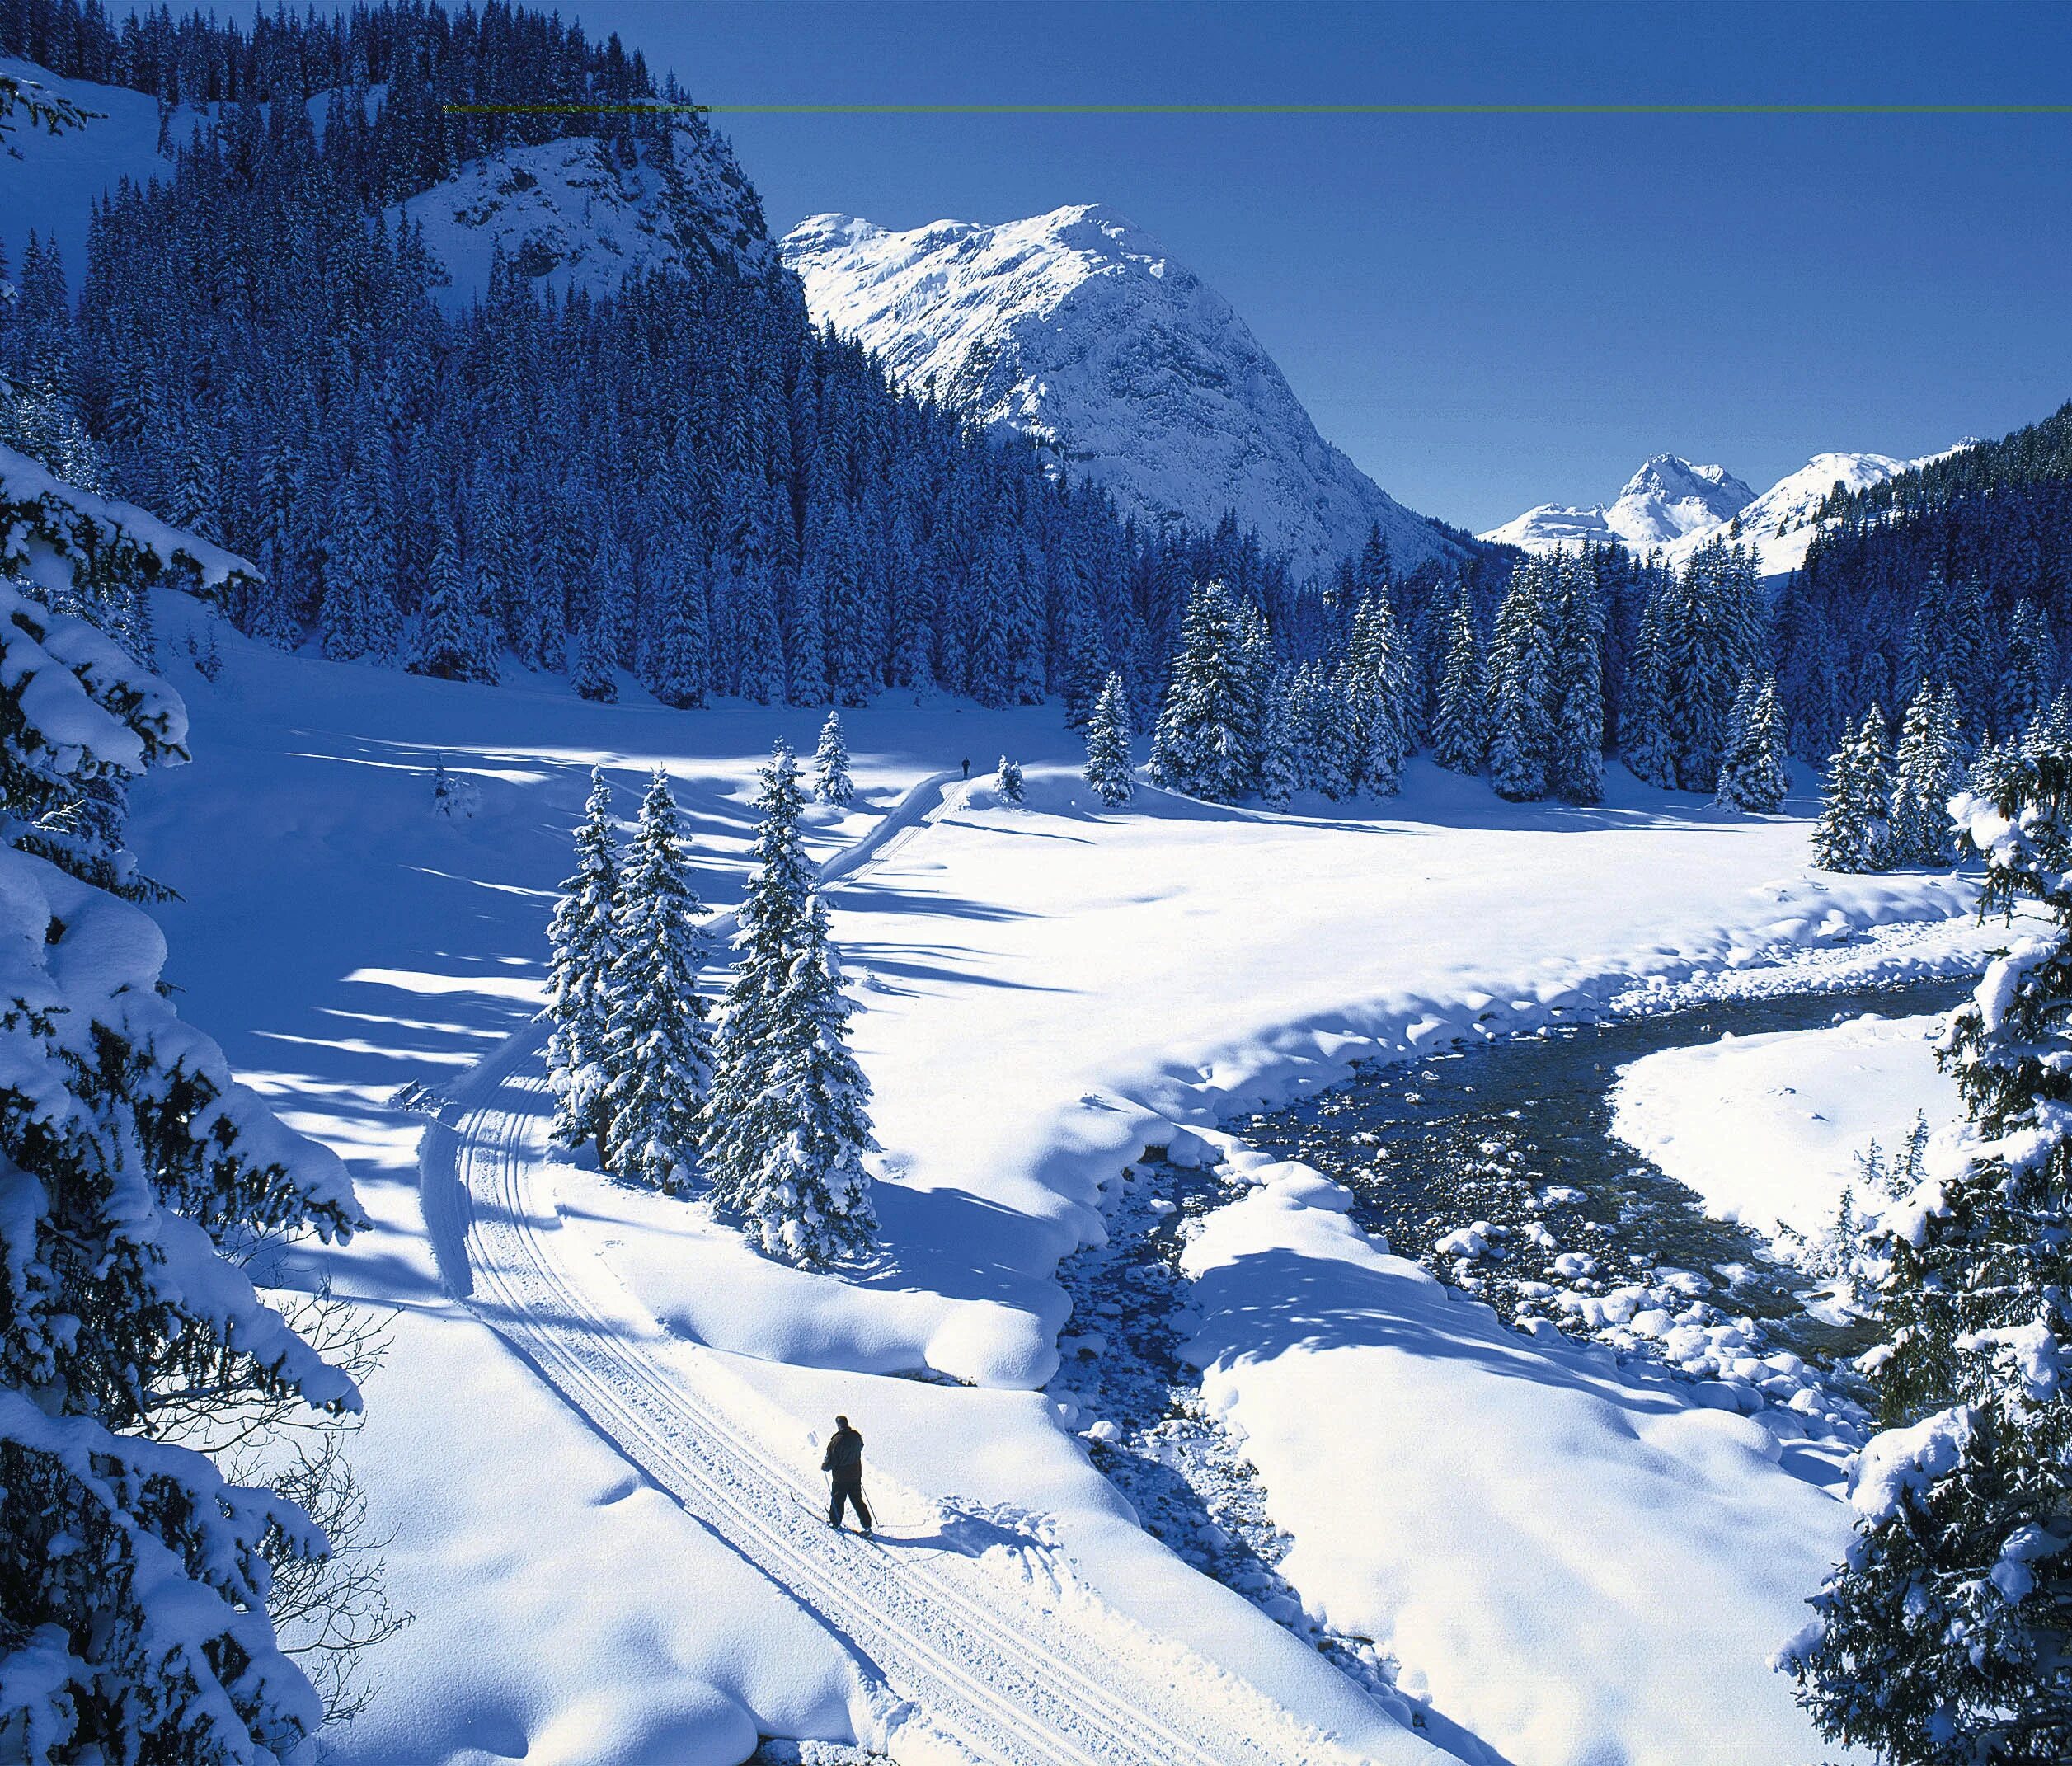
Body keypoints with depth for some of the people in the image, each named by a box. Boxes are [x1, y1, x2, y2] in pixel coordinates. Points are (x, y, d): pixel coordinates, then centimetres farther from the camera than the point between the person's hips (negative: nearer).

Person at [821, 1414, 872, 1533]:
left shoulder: (836, 1441, -25)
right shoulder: (856, 1436, -7)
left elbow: (830, 1461, -19)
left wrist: (824, 1466, 2)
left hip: (840, 1477, -5)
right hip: (856, 1475, 5)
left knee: (837, 1500, 16)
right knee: (858, 1501, 15)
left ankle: (835, 1522, 31)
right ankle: (866, 1525, 13)